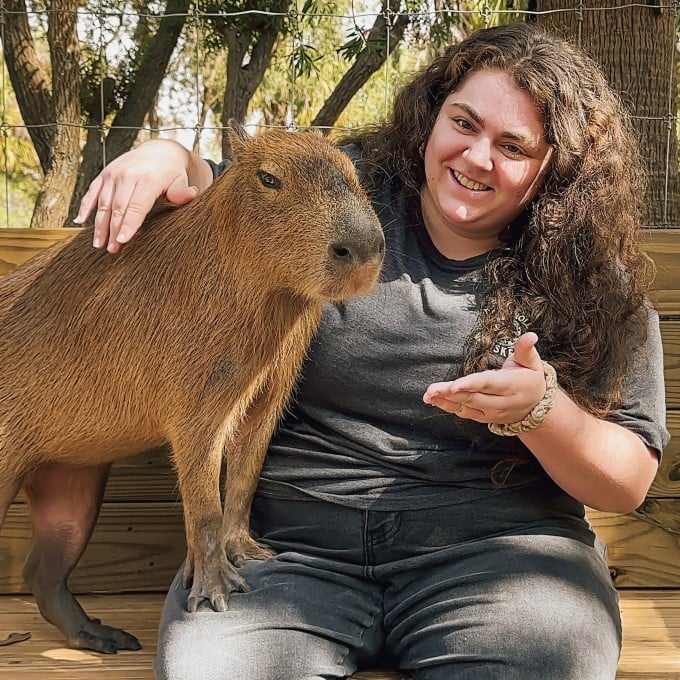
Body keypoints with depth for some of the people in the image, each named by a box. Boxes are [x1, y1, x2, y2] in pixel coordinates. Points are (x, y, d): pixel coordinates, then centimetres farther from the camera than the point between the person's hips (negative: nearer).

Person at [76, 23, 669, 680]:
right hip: (291, 541, 1)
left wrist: (539, 408, -18)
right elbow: (211, 191, 21)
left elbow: (628, 485, 2)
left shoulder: (594, 285, 3)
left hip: (490, 545, 0)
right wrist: (165, 155, -3)